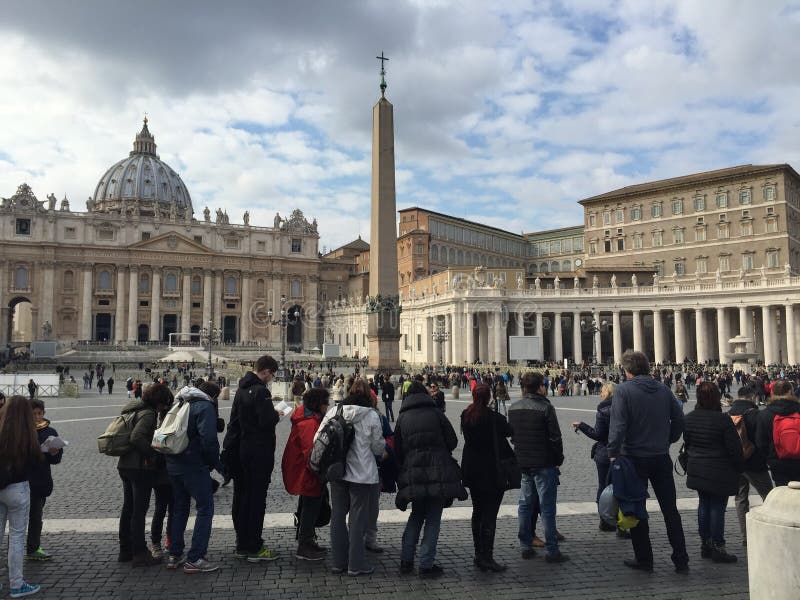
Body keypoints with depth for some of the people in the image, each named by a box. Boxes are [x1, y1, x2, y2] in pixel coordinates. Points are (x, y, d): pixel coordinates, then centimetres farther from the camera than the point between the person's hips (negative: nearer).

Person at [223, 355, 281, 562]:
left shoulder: (242, 389, 11)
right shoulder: (260, 391, -18)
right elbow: (267, 421, -25)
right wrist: (276, 415, -5)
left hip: (241, 450, 9)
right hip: (259, 452, -9)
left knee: (241, 496, 14)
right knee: (257, 499, -1)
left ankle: (242, 545, 23)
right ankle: (254, 548, 5)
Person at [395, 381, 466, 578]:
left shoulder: (402, 418, 5)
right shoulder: (436, 413, -2)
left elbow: (398, 450, 7)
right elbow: (453, 441, 0)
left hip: (413, 474, 3)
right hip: (438, 474, -3)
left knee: (416, 515, 19)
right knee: (433, 518, 5)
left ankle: (406, 560, 18)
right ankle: (426, 564, 5)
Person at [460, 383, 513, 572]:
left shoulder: (466, 416, -2)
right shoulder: (494, 417, -18)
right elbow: (509, 431, -2)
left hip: (472, 470, 6)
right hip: (492, 471, -6)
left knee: (477, 511, 16)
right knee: (490, 514, -1)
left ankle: (478, 555, 21)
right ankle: (487, 557, 0)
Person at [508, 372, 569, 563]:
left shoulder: (513, 408, 6)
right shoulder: (545, 407, -14)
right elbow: (555, 437, -13)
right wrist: (559, 458, 0)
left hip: (522, 463, 6)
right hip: (544, 463, -6)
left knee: (525, 504, 14)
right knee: (547, 507, 1)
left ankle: (525, 546, 19)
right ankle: (551, 550, 5)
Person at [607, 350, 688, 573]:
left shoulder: (623, 390, -12)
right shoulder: (663, 389, 3)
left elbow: (618, 425, -20)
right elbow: (678, 418, 6)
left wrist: (613, 453, -15)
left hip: (634, 458, -4)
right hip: (662, 458, 4)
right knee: (670, 509, 14)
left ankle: (644, 559, 15)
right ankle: (681, 561, 17)